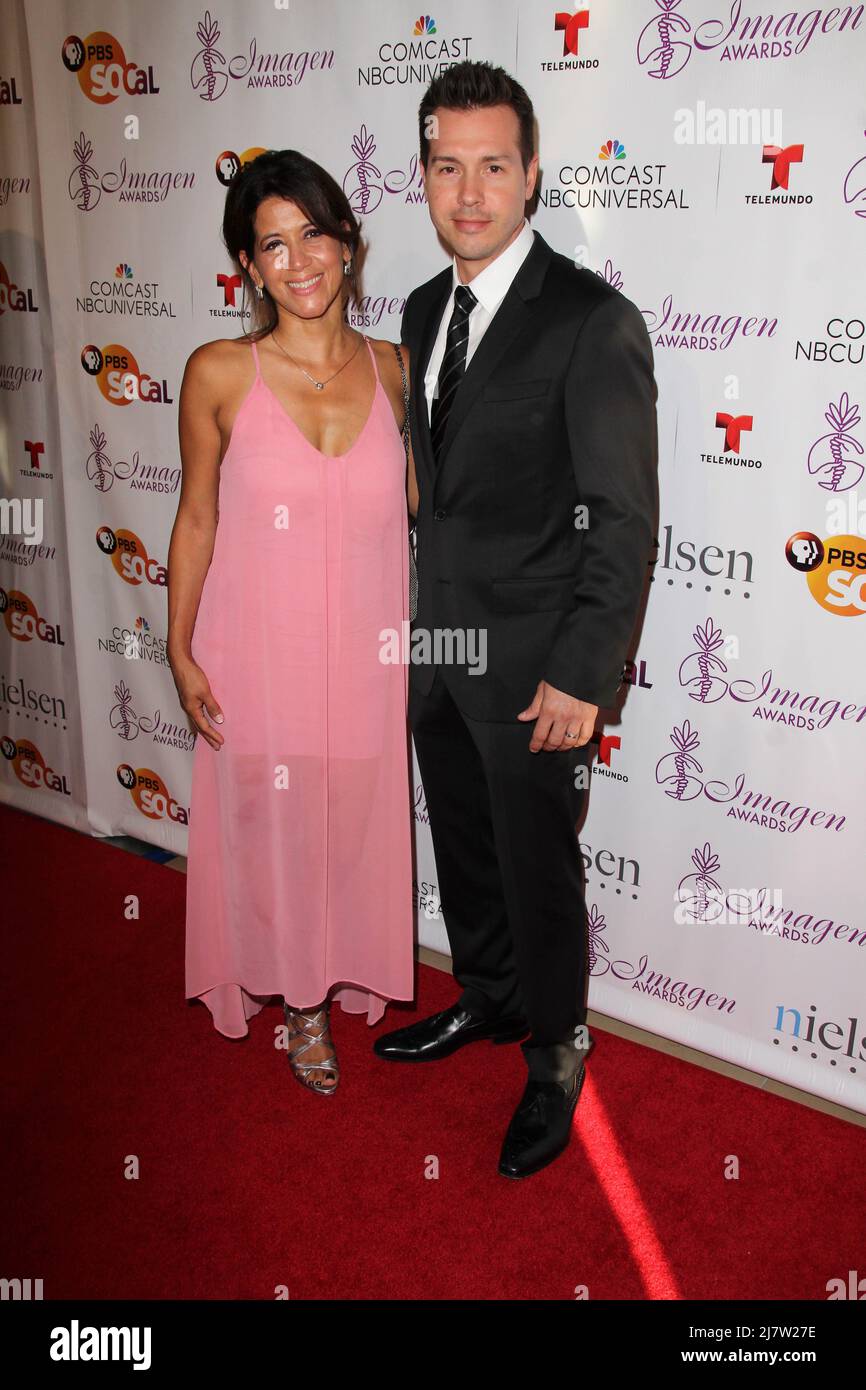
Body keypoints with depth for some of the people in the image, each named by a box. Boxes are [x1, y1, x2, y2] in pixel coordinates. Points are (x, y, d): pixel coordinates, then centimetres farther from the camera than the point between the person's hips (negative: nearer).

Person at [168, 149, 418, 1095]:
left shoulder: (392, 369, -2)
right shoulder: (219, 373, -9)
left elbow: (416, 505, 7)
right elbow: (196, 518, -2)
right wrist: (180, 650, -3)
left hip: (364, 652, 2)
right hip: (256, 652, -2)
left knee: (355, 823, 17)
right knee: (272, 828, 13)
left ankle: (341, 976, 43)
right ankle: (299, 999, 38)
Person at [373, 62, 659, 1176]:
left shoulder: (593, 322, -15)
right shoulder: (424, 311, 8)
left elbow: (624, 521, -16)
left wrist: (583, 675, -18)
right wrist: (415, 621, 14)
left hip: (532, 664, -7)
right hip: (437, 647, 7)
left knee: (538, 865, 8)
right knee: (463, 845, 21)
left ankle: (555, 1053, 32)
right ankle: (488, 999, 45)